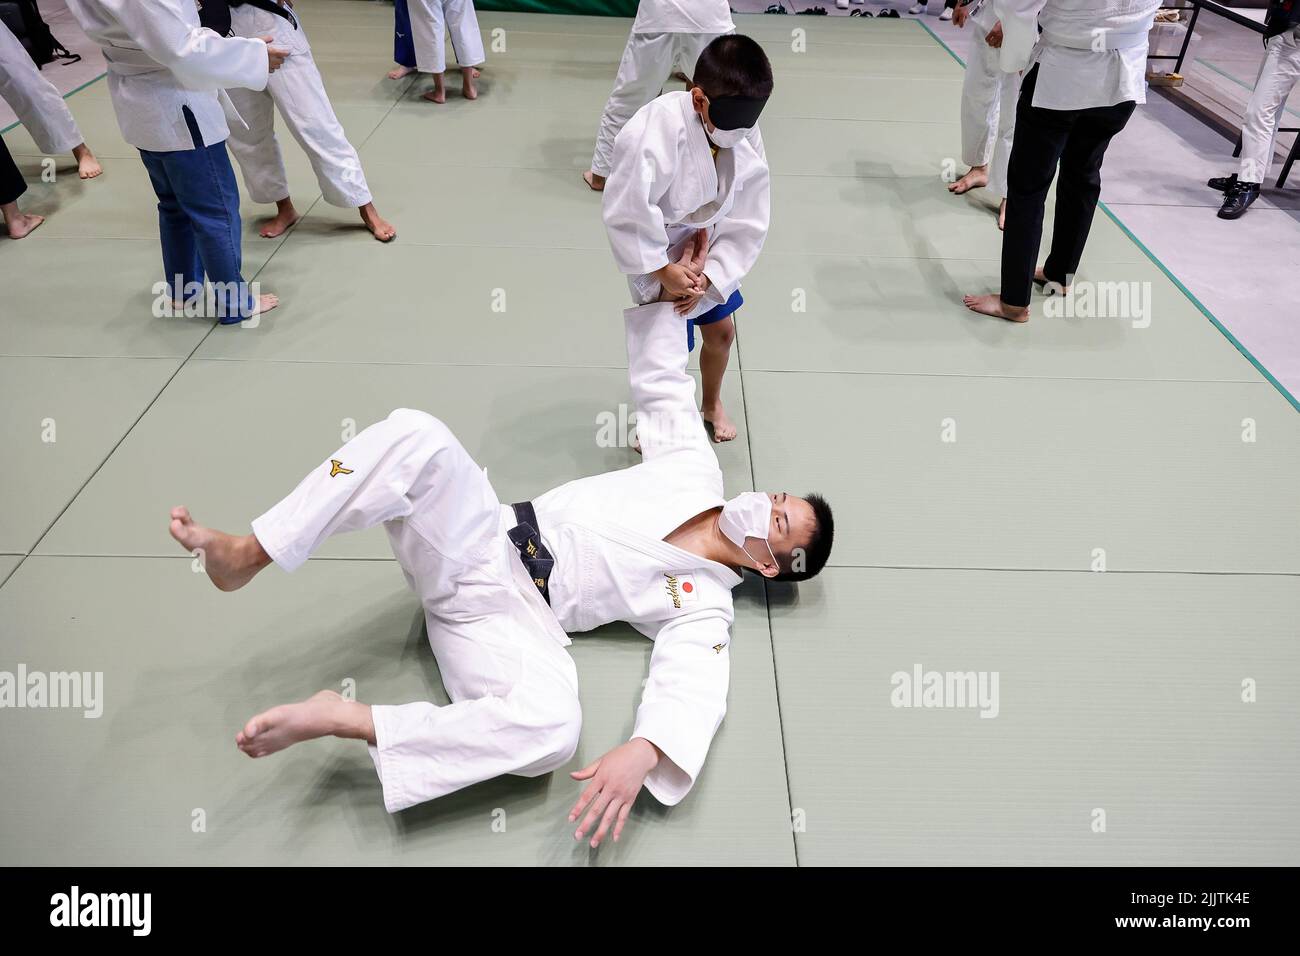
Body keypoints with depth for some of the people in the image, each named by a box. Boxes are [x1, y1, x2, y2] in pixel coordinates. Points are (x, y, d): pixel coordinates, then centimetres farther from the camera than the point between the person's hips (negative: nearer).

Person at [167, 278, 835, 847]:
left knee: (552, 724, -38)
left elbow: (689, 693, -20)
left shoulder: (703, 607, -2)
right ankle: (246, 555, -18)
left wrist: (642, 753, -41)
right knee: (416, 436, -26)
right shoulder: (696, 469, 10)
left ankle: (344, 721, -23)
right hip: (478, 537, 4)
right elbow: (661, 382, 19)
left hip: (507, 611, -4)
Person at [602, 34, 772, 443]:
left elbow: (747, 224, -11)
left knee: (721, 331, 19)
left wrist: (709, 276, -21)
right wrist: (663, 268, -29)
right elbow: (626, 209, -35)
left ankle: (712, 403, 48)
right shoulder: (660, 128, -33)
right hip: (657, 252, -6)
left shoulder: (746, 141, -15)